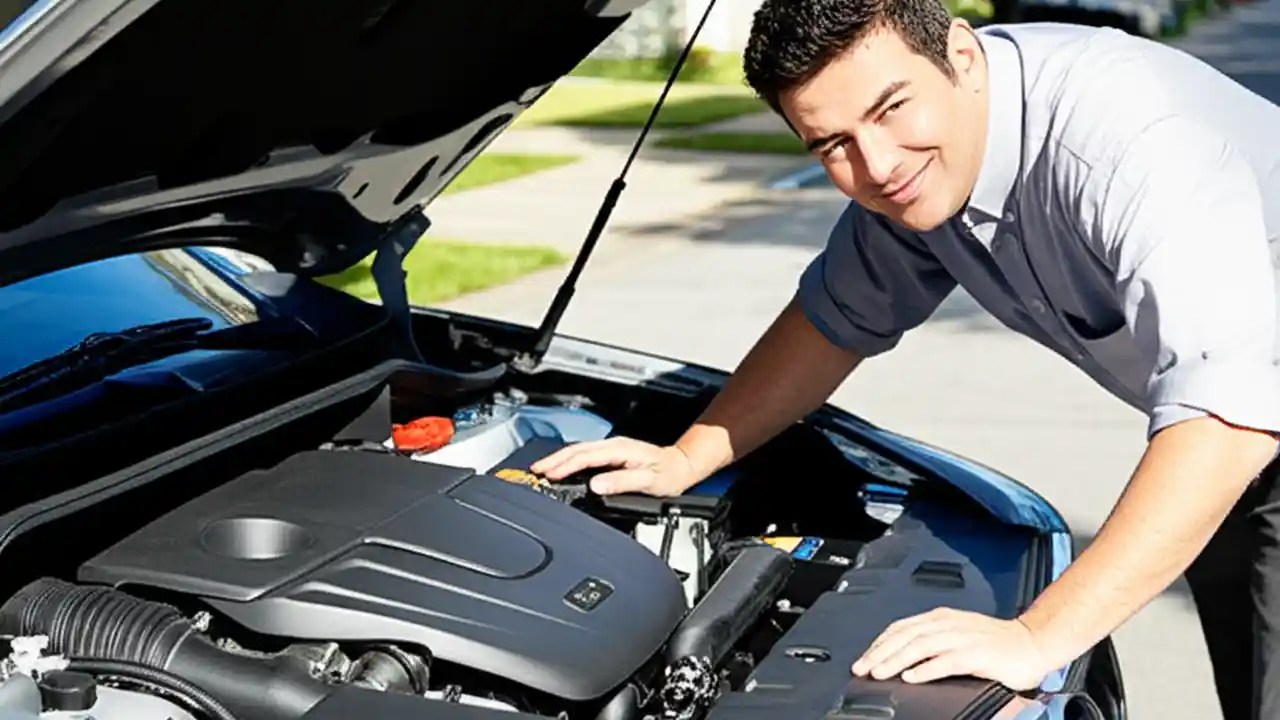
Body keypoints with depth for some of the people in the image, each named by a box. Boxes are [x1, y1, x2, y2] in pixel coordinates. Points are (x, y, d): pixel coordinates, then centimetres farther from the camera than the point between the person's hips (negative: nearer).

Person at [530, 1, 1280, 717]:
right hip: (1217, 449, 7)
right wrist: (686, 459, -3)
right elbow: (838, 317, 4)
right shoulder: (903, 162, -13)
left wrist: (1036, 638, -49)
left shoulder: (1127, 134, -38)